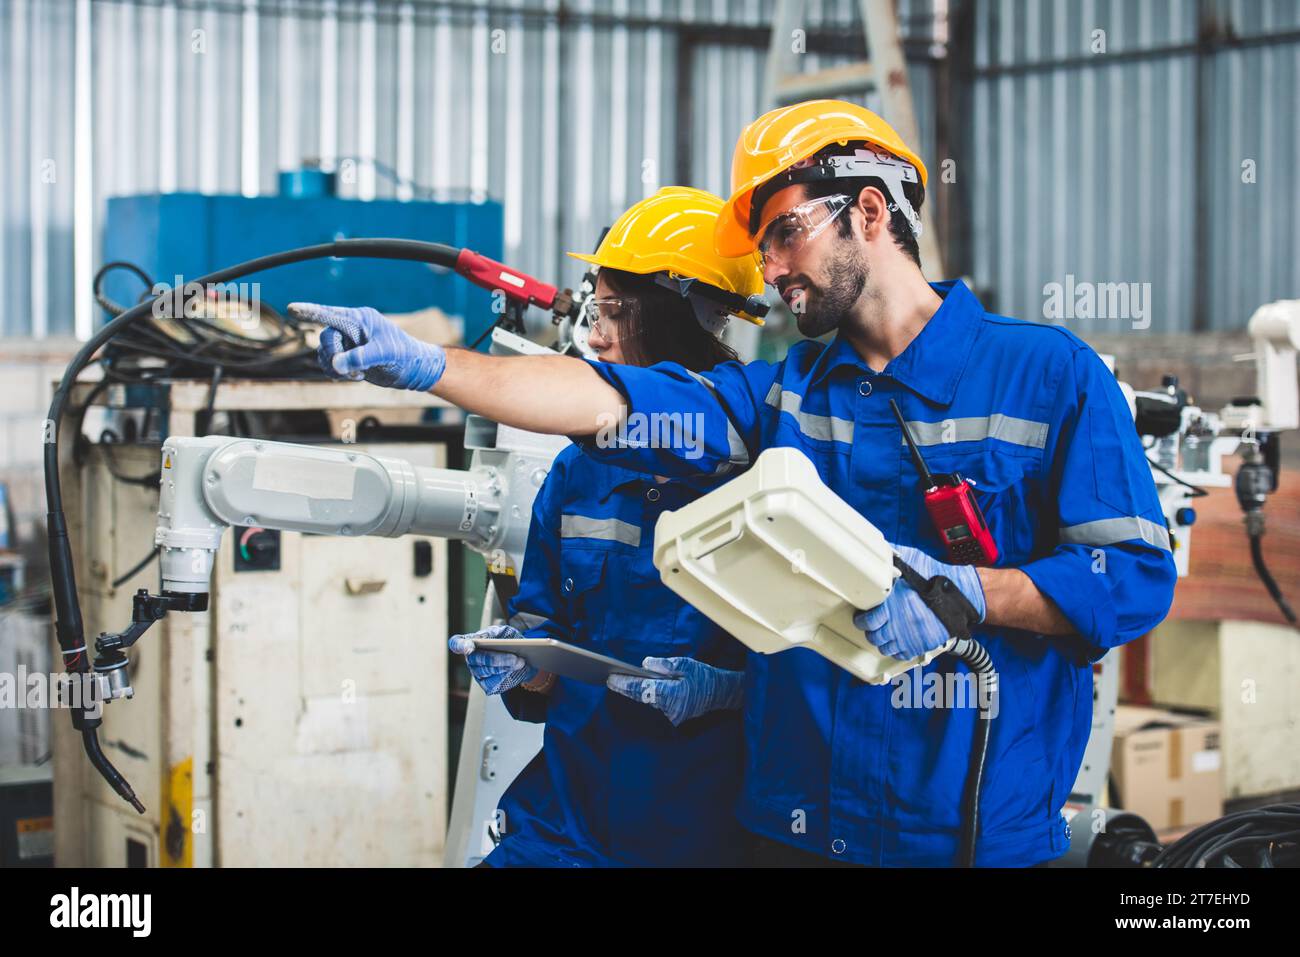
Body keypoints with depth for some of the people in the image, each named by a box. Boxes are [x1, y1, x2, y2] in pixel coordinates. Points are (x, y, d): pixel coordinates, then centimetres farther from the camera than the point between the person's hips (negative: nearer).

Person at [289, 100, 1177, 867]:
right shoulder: (786, 393, 9)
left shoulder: (1049, 372, -3)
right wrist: (427, 365, -13)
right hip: (796, 823, 4)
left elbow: (1136, 575, -8)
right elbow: (607, 399, -2)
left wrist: (965, 592, -21)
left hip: (981, 830, -4)